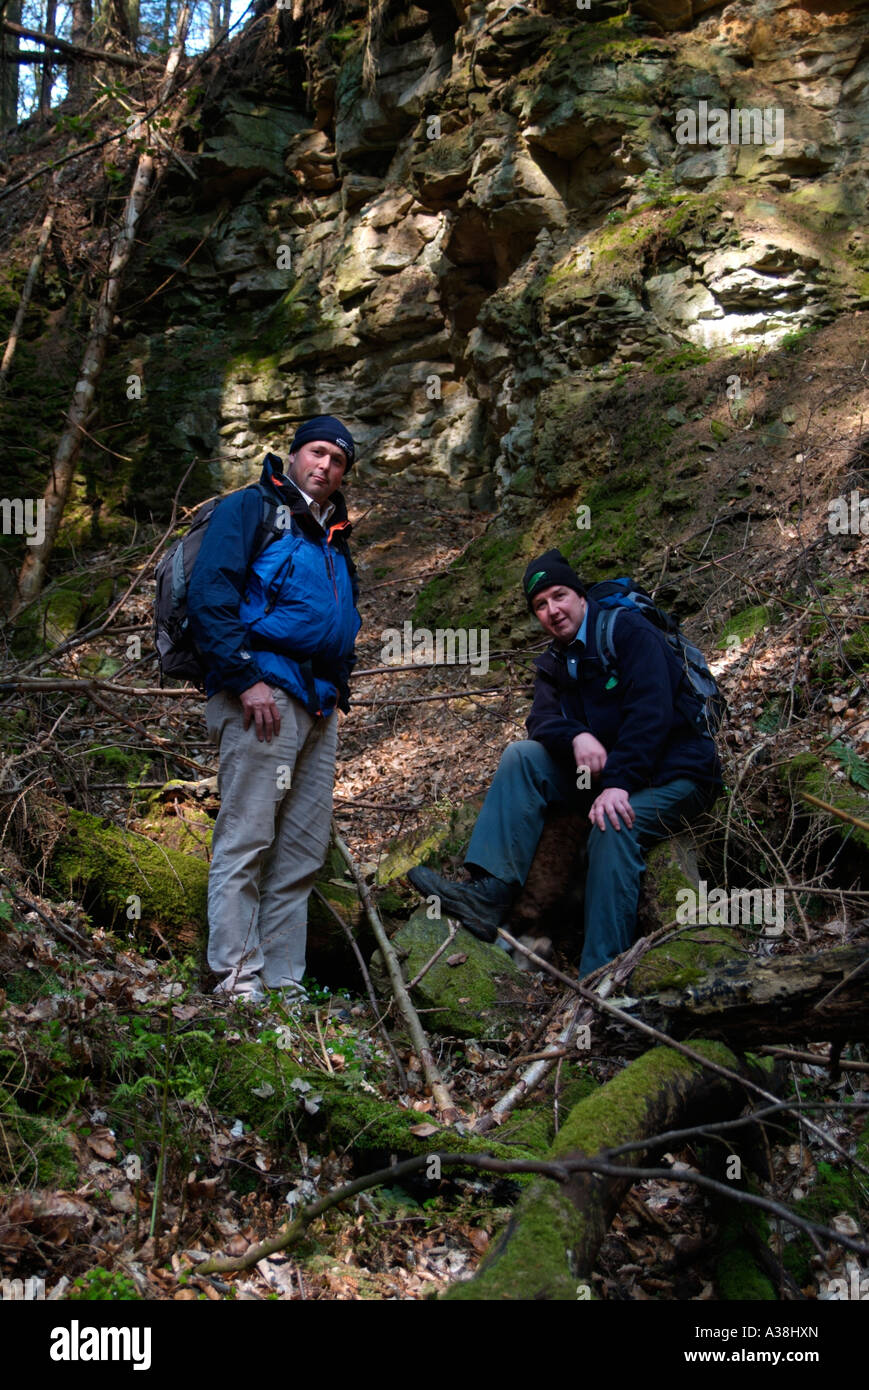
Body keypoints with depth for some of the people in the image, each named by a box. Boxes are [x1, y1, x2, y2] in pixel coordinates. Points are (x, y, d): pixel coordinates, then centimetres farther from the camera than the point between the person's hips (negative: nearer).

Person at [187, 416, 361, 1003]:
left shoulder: (335, 538, 25)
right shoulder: (250, 508, 1)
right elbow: (209, 594, -11)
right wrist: (246, 679, -18)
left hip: (319, 708, 8)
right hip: (265, 693, -8)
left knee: (303, 854, 7)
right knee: (245, 843, -8)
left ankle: (284, 985, 13)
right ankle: (239, 983, -4)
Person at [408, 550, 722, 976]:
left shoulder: (628, 631, -11)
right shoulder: (555, 663, 11)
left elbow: (651, 712, -22)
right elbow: (542, 719, -4)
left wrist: (619, 782, -31)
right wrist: (576, 737, -28)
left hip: (673, 775, -7)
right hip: (601, 768, 7)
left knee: (614, 825, -35)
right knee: (521, 756, -10)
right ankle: (491, 892, -24)